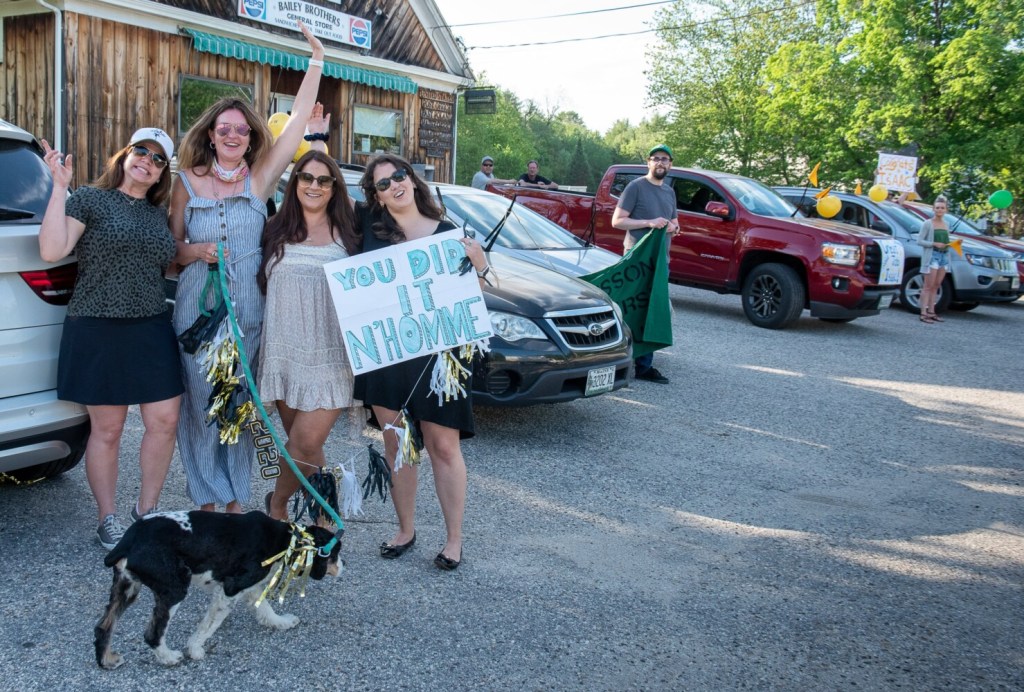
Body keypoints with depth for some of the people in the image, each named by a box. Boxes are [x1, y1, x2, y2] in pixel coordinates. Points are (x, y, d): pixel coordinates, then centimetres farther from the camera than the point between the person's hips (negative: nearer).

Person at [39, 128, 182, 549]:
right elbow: (52, 251, -15)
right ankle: (108, 521, 19)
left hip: (152, 330, 5)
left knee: (164, 421, 2)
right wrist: (59, 187, -16)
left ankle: (146, 510, 20)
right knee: (107, 429, 4)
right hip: (98, 331, -5)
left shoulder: (160, 214, 13)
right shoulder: (90, 199, -3)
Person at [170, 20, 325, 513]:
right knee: (201, 405, 4)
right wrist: (195, 252, -11)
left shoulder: (260, 177, 2)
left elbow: (298, 121, -2)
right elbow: (171, 249, 11)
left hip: (249, 311, 0)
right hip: (197, 310, 0)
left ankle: (236, 501, 21)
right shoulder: (188, 181, 4)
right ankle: (207, 503, 17)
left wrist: (317, 62, -2)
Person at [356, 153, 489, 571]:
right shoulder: (368, 225, 2)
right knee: (395, 443, 12)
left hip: (436, 353, -2)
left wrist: (480, 266, -14)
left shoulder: (448, 233, 1)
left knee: (444, 446, 4)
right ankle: (405, 531, 28)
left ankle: (454, 539, 17)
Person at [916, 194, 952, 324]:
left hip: (944, 256, 6)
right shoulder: (928, 223, -4)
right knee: (928, 286, -8)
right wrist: (935, 244, -17)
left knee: (936, 286, 9)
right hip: (932, 255, -6)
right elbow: (919, 241, -8)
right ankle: (923, 313, -8)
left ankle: (931, 312, 14)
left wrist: (949, 245, 4)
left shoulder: (946, 224, 14)